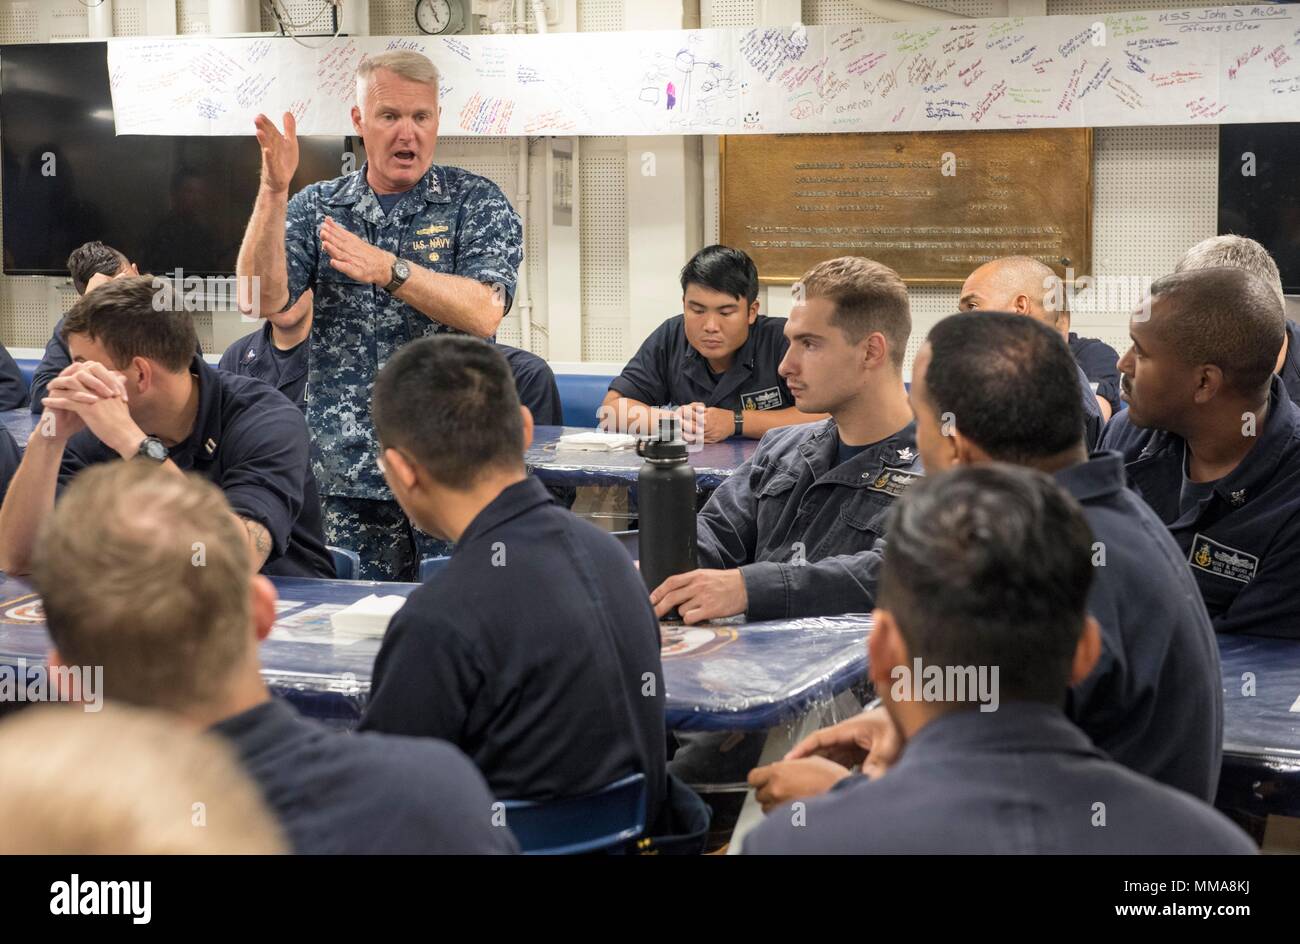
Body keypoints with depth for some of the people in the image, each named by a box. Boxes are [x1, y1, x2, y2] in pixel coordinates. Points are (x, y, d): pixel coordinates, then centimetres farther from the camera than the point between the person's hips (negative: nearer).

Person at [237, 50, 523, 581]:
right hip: (349, 473, 2)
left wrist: (389, 269, -24)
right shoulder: (316, 209, 8)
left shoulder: (476, 203, 1)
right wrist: (273, 193, -16)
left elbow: (483, 313, -14)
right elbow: (262, 298, -7)